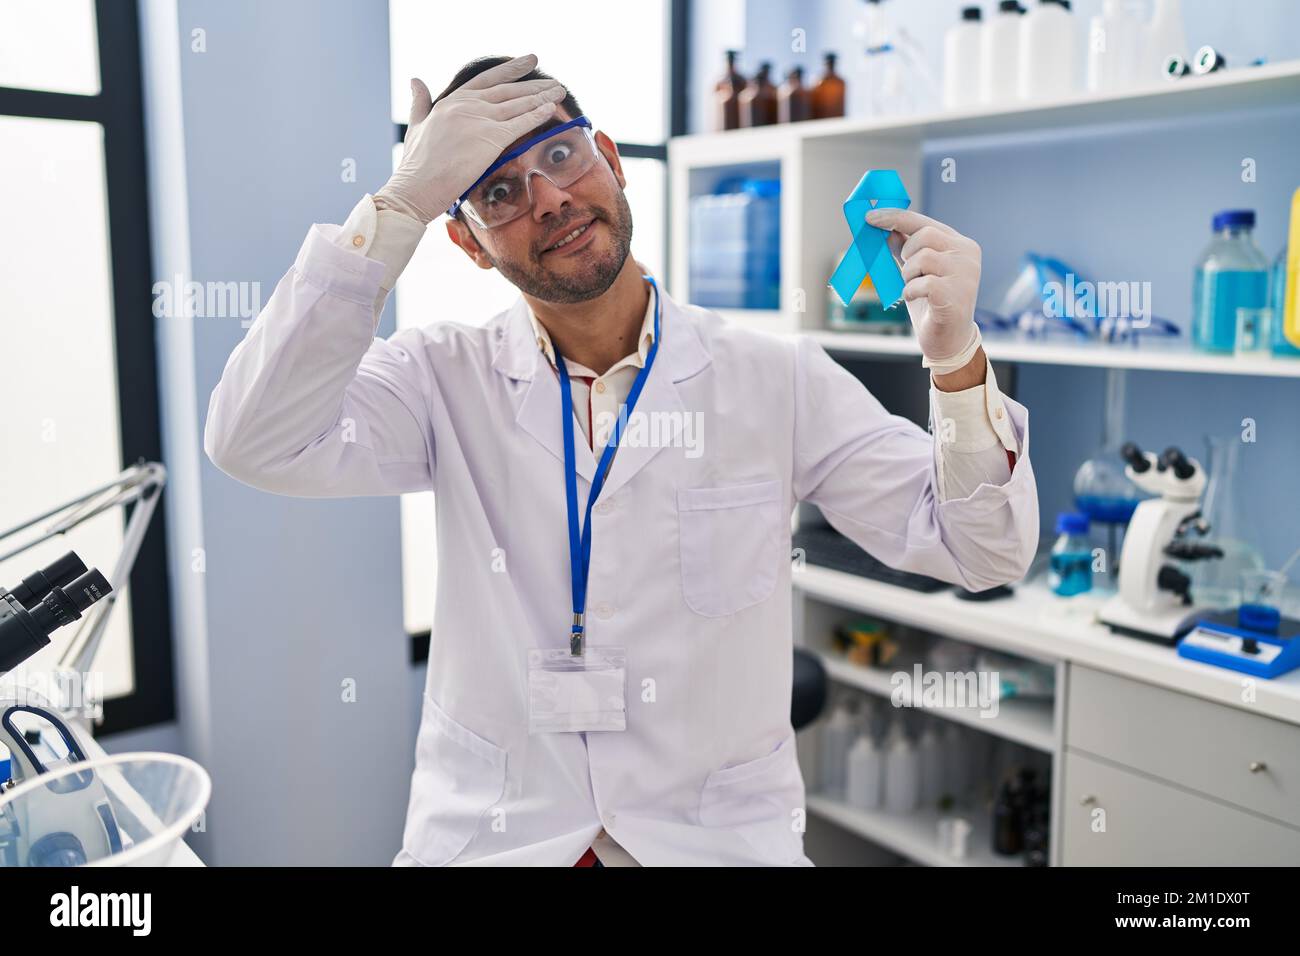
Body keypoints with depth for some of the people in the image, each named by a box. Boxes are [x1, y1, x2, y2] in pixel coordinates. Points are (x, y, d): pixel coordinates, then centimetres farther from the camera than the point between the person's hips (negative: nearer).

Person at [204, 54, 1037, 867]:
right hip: (488, 835, 1)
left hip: (722, 835, 0)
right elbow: (257, 443, -16)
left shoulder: (776, 380, -1)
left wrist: (956, 360, -20)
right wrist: (402, 202, -19)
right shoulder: (447, 379, 0)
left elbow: (982, 552, -2)